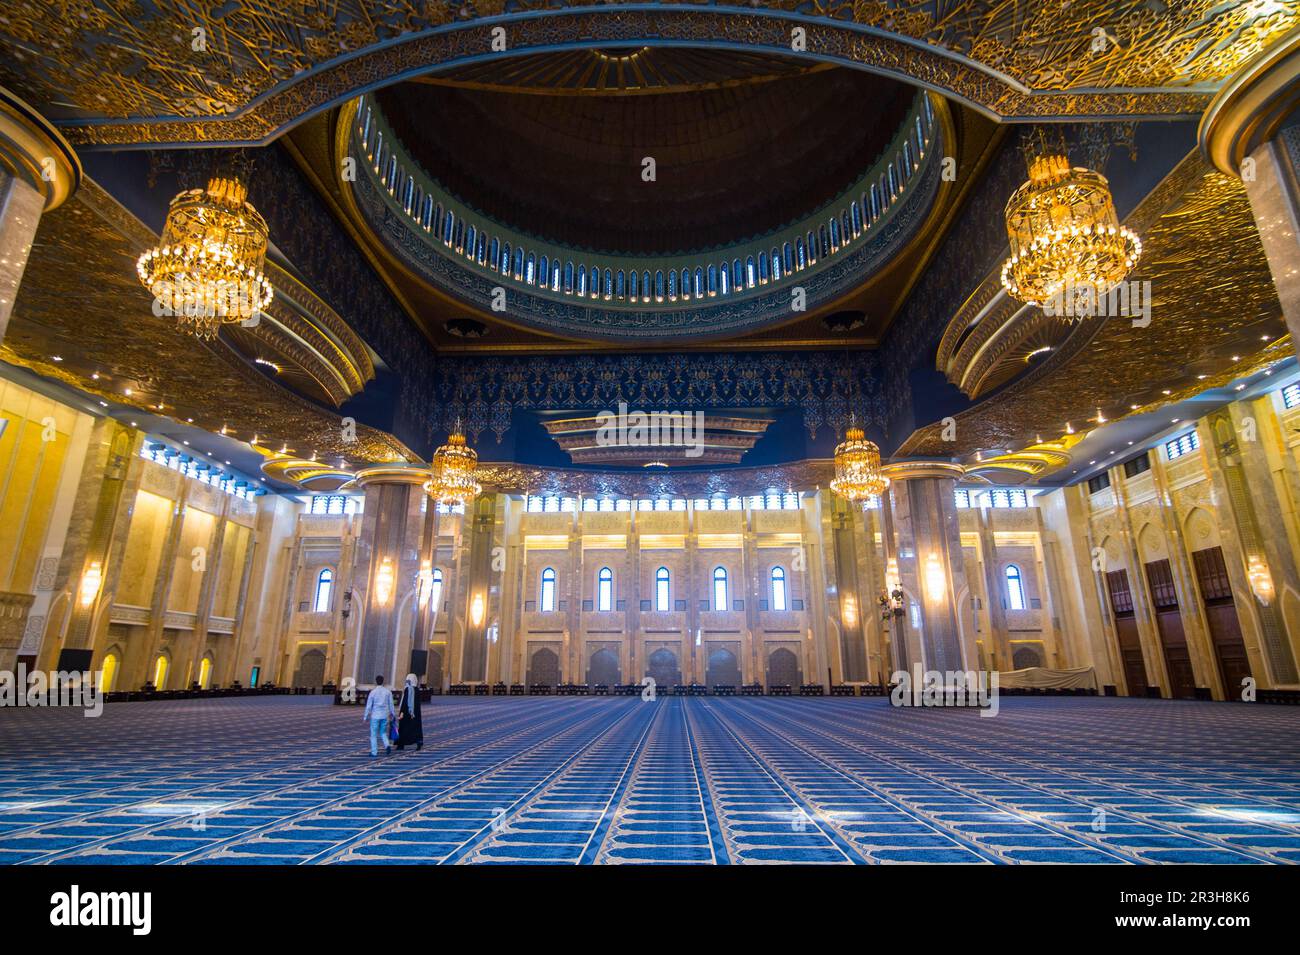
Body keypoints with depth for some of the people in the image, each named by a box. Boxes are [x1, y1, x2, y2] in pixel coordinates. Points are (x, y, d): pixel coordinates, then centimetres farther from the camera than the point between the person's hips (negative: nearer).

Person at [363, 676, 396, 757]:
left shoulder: (373, 692, -8)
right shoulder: (388, 692, 1)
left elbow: (369, 705, -5)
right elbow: (391, 704, 6)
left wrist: (366, 717, 4)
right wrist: (392, 713, 20)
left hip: (375, 716, -3)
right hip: (384, 716, 3)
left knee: (374, 734, 9)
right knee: (383, 732, 17)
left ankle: (374, 752, 10)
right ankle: (387, 745, -6)